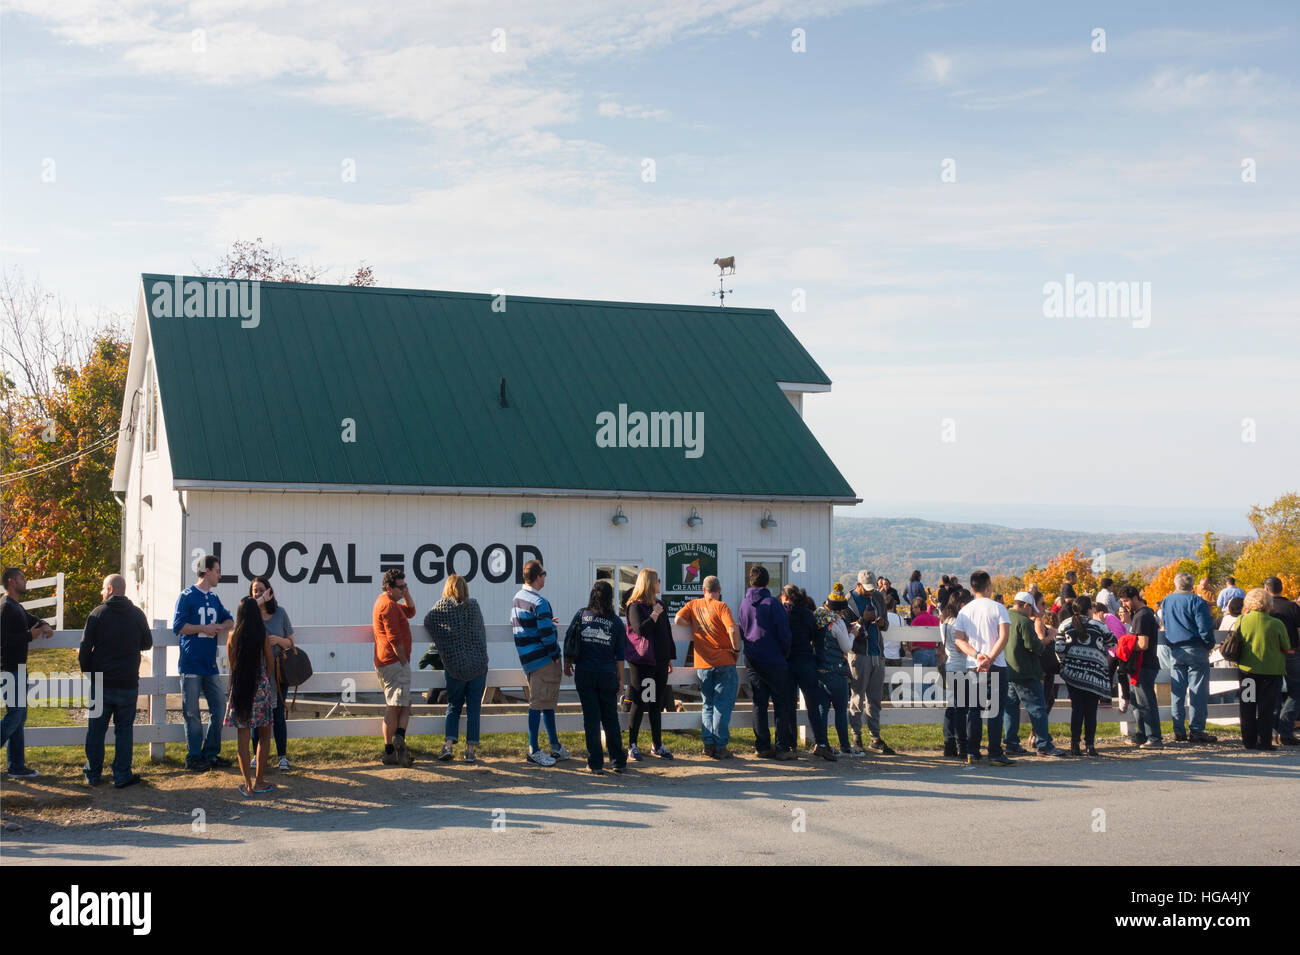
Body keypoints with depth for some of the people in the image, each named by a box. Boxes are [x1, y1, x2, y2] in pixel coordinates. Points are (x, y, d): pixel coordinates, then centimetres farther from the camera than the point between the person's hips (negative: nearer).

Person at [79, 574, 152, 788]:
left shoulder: (97, 614, -5)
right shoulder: (137, 614, 0)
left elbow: (85, 649, -5)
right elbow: (147, 644, 12)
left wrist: (87, 672, 10)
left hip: (101, 684, -1)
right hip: (128, 684, 1)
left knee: (96, 729, 10)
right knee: (124, 729, 7)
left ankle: (93, 774, 18)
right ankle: (122, 775, 7)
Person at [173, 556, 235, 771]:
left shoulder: (214, 598, 15)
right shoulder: (187, 596, -5)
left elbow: (229, 620, 18)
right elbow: (178, 626, -11)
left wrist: (221, 627, -4)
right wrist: (204, 628, -12)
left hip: (210, 664, 7)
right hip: (191, 664, -7)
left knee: (219, 707, 7)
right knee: (192, 713, -1)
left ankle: (211, 754, 17)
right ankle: (193, 758, 6)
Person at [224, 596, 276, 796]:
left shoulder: (233, 635, -1)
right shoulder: (262, 634, -5)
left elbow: (231, 663, 10)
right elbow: (270, 664, 3)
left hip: (239, 690, 1)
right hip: (261, 688, -1)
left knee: (243, 738, 4)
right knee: (264, 736, 12)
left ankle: (248, 785, 2)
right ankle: (259, 782, 12)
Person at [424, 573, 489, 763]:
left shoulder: (441, 606, -4)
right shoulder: (474, 605, 1)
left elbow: (427, 621, 1)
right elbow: (481, 630, 9)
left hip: (454, 667, -1)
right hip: (479, 665, 1)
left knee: (453, 707, 12)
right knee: (473, 708, 6)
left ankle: (449, 745, -2)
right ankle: (471, 750, 5)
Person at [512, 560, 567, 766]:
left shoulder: (517, 598, 11)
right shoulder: (539, 603, -18)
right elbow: (547, 634, -21)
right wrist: (556, 656, -9)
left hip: (528, 660, 9)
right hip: (543, 660, -9)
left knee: (548, 702, 16)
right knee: (538, 703, -4)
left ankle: (556, 746, 24)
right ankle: (533, 750, 0)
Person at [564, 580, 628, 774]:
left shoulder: (581, 615, -1)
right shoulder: (616, 622, -2)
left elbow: (568, 642, 0)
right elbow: (620, 655, 0)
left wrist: (567, 664, 15)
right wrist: (620, 678, 9)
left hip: (584, 673, 0)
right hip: (608, 675, 0)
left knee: (591, 718, 5)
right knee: (610, 718, 12)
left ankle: (595, 763, 6)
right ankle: (618, 761, 16)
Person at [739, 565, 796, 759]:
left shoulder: (744, 604, 6)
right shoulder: (772, 603, -11)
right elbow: (784, 633, -12)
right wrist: (785, 654, 3)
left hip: (752, 661, 5)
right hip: (773, 661, -5)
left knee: (759, 704, 10)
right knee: (783, 704, 1)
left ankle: (762, 746, 11)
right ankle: (783, 748, -3)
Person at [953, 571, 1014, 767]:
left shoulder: (965, 611, 10)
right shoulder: (997, 608, -2)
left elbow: (959, 640, 1)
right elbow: (1004, 637, -14)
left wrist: (977, 655, -9)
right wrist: (990, 659, -17)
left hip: (972, 667, 4)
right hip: (996, 667, -4)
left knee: (973, 710, 8)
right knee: (995, 710, -2)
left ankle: (972, 753, 7)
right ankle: (995, 754, -4)